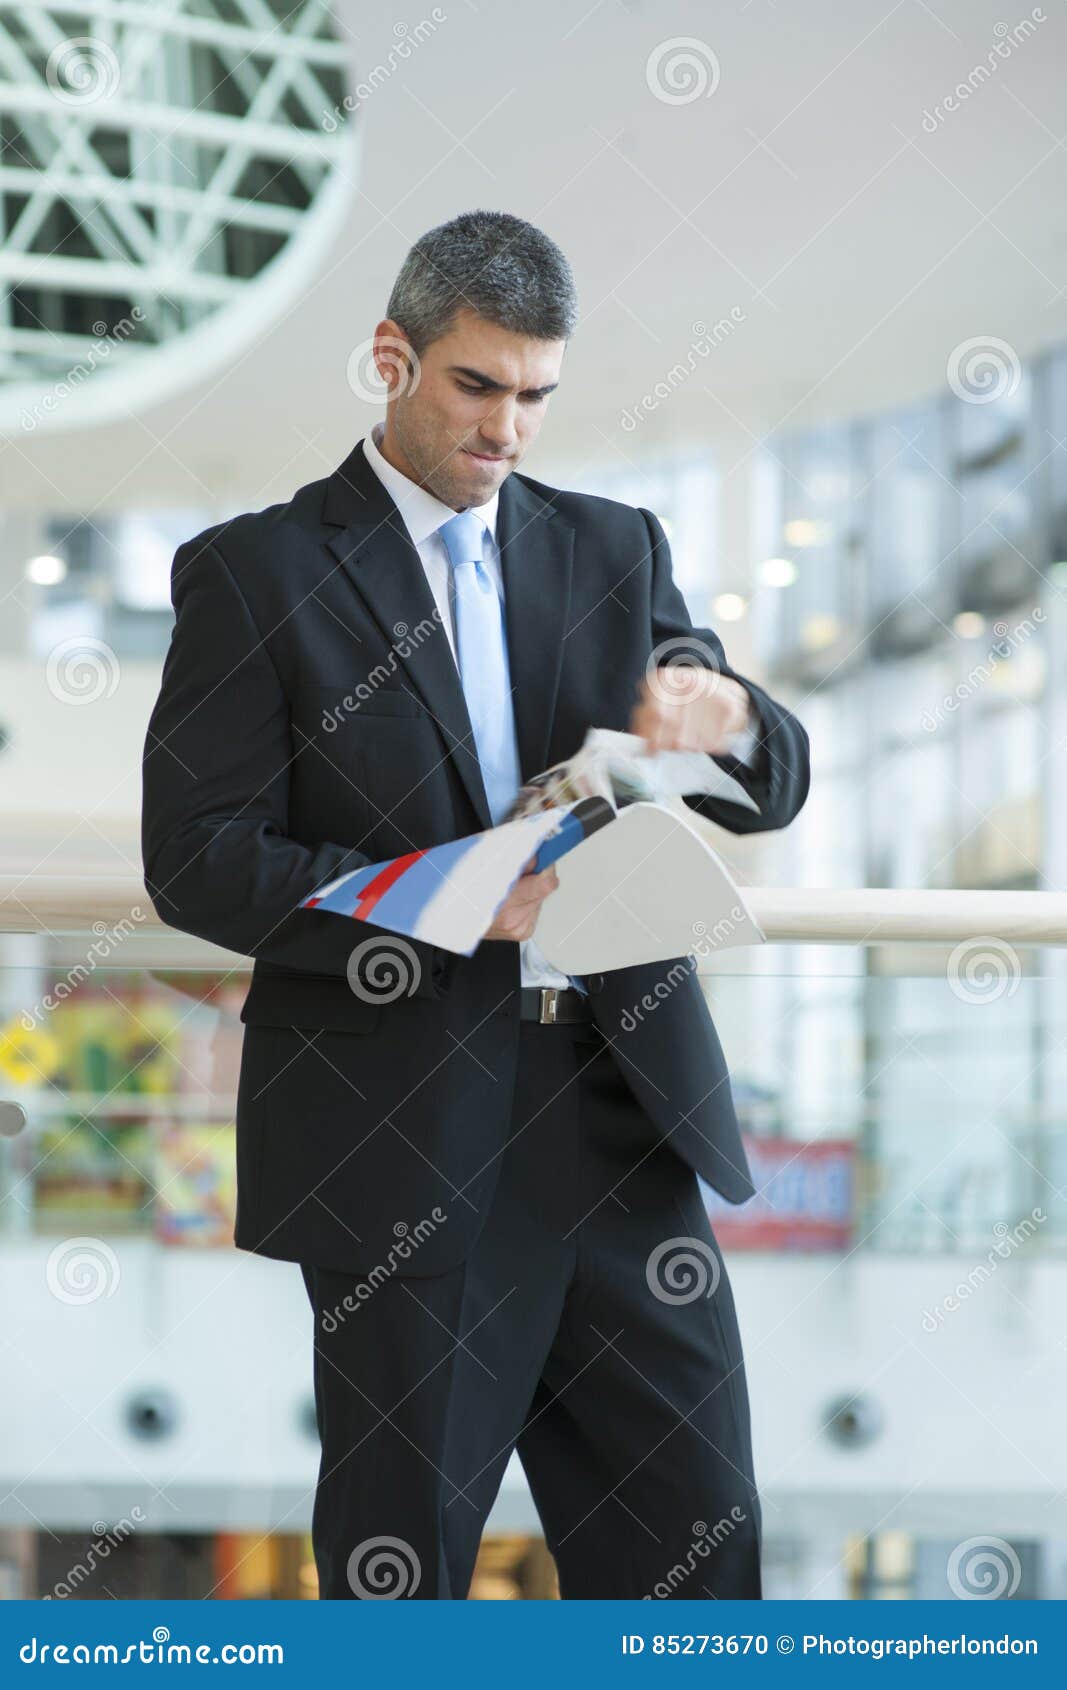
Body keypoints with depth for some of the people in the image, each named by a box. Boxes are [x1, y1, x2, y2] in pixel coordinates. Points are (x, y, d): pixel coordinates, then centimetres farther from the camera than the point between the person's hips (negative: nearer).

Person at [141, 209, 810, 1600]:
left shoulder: (614, 551, 13)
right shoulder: (257, 574, 1)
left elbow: (771, 790, 10)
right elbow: (196, 859, -6)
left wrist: (730, 723, -14)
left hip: (621, 1113, 4)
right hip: (401, 1140, -4)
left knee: (693, 1536, 4)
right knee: (404, 1548, 4)